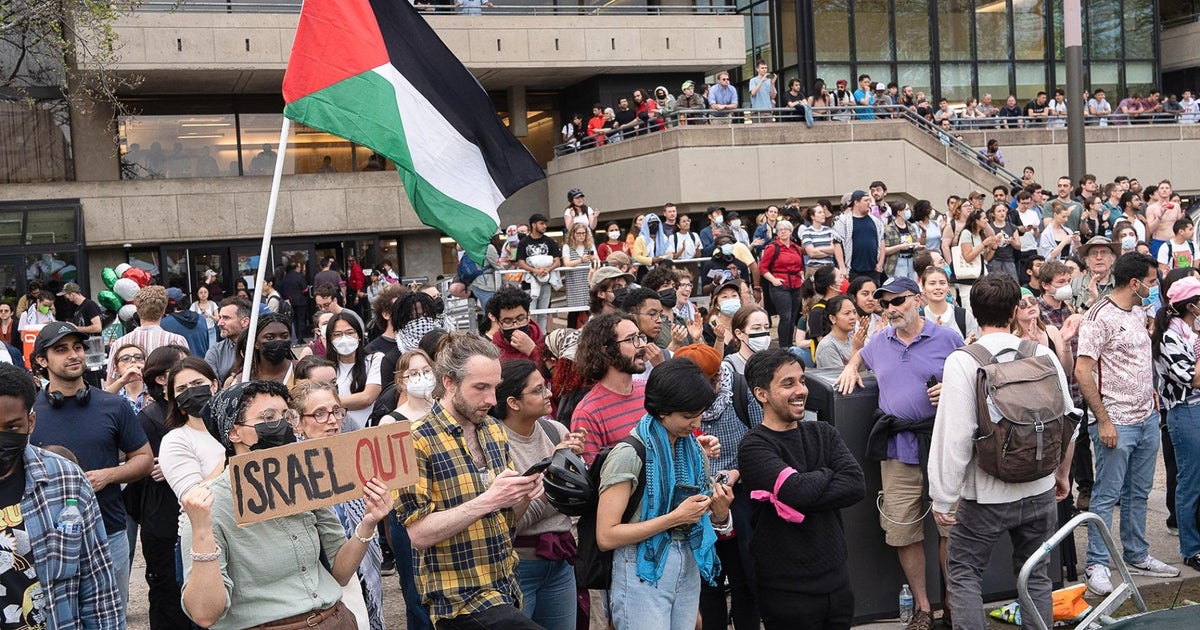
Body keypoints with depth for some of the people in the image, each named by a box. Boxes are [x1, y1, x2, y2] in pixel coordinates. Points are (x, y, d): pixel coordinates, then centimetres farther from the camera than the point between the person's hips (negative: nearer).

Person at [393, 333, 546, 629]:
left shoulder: (495, 431, 8)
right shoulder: (418, 441, -12)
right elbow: (419, 533, -17)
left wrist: (523, 496, -6)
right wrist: (486, 501, -23)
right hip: (461, 599, -7)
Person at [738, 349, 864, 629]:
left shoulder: (823, 433, 7)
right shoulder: (754, 447, -11)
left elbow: (856, 485, -7)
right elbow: (798, 489, -26)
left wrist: (798, 504, -17)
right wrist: (827, 473, -6)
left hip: (837, 582, 5)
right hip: (788, 592, -5)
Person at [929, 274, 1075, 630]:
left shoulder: (962, 361, -16)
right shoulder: (1044, 354, -3)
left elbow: (955, 434, -19)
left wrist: (944, 497, -12)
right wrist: (1062, 473, 20)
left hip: (986, 495, -4)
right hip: (1041, 491, 4)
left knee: (963, 573, 12)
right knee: (1037, 575, 19)